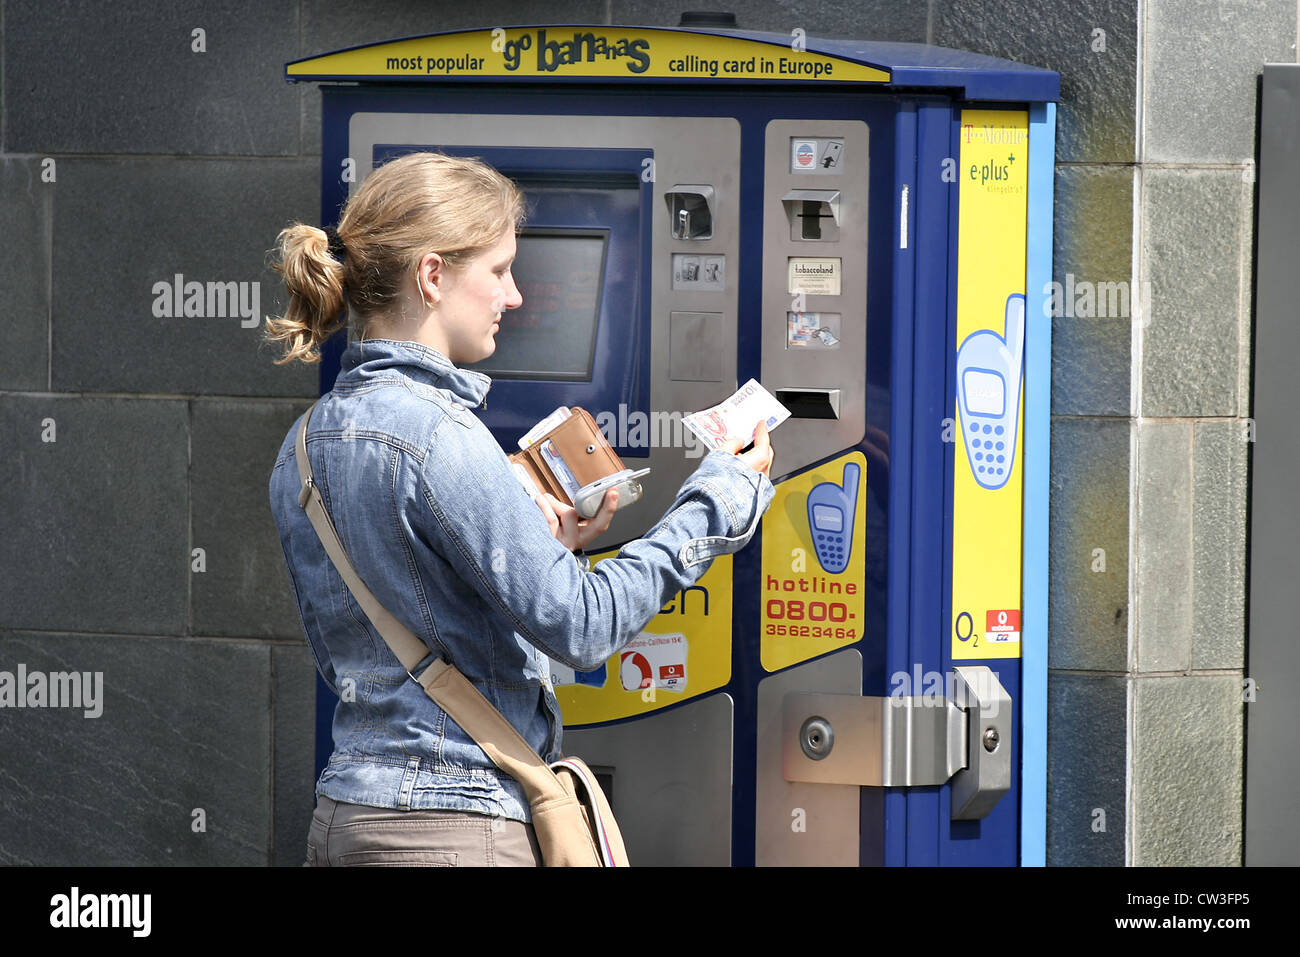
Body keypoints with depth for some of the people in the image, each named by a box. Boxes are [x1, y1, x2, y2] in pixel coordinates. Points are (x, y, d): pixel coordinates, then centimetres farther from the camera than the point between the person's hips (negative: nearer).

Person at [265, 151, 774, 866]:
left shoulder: (306, 444, 10)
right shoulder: (434, 435, -17)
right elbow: (582, 626, -18)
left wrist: (538, 546, 13)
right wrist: (718, 498, -7)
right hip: (455, 828, -9)